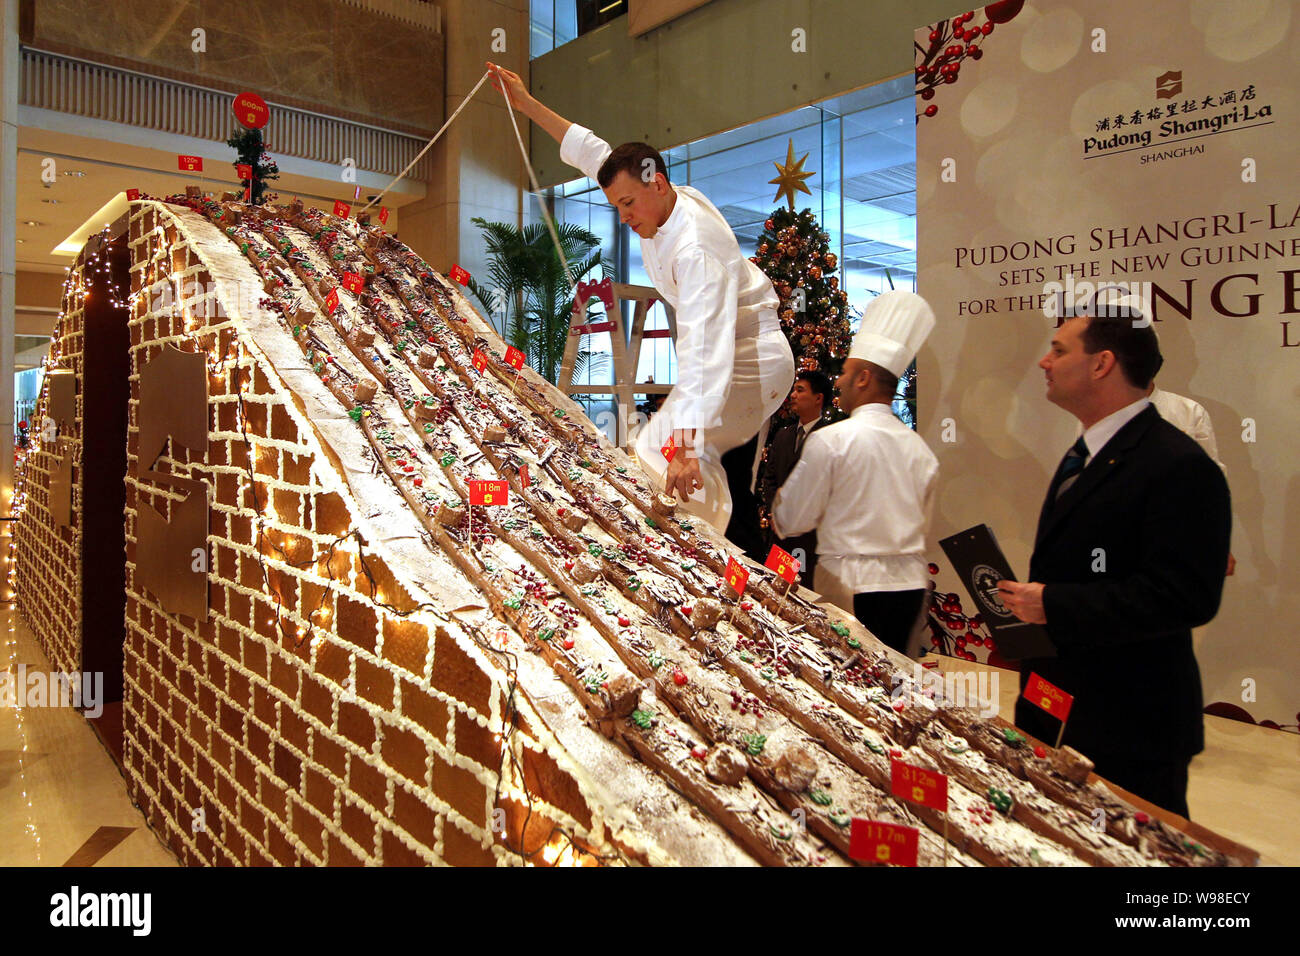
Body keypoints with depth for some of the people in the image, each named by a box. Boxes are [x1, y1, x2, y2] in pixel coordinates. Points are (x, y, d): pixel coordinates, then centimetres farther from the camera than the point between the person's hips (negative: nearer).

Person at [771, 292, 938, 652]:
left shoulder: (830, 440, -12)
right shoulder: (919, 447, 5)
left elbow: (791, 521, -6)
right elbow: (921, 525, 16)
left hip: (851, 586, -6)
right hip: (911, 584, 6)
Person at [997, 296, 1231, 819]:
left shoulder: (1180, 466, -19)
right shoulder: (1082, 456, 14)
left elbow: (1184, 598, -26)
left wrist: (1053, 606, -25)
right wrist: (1026, 601, 5)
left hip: (1130, 728, -9)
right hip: (1056, 710, 9)